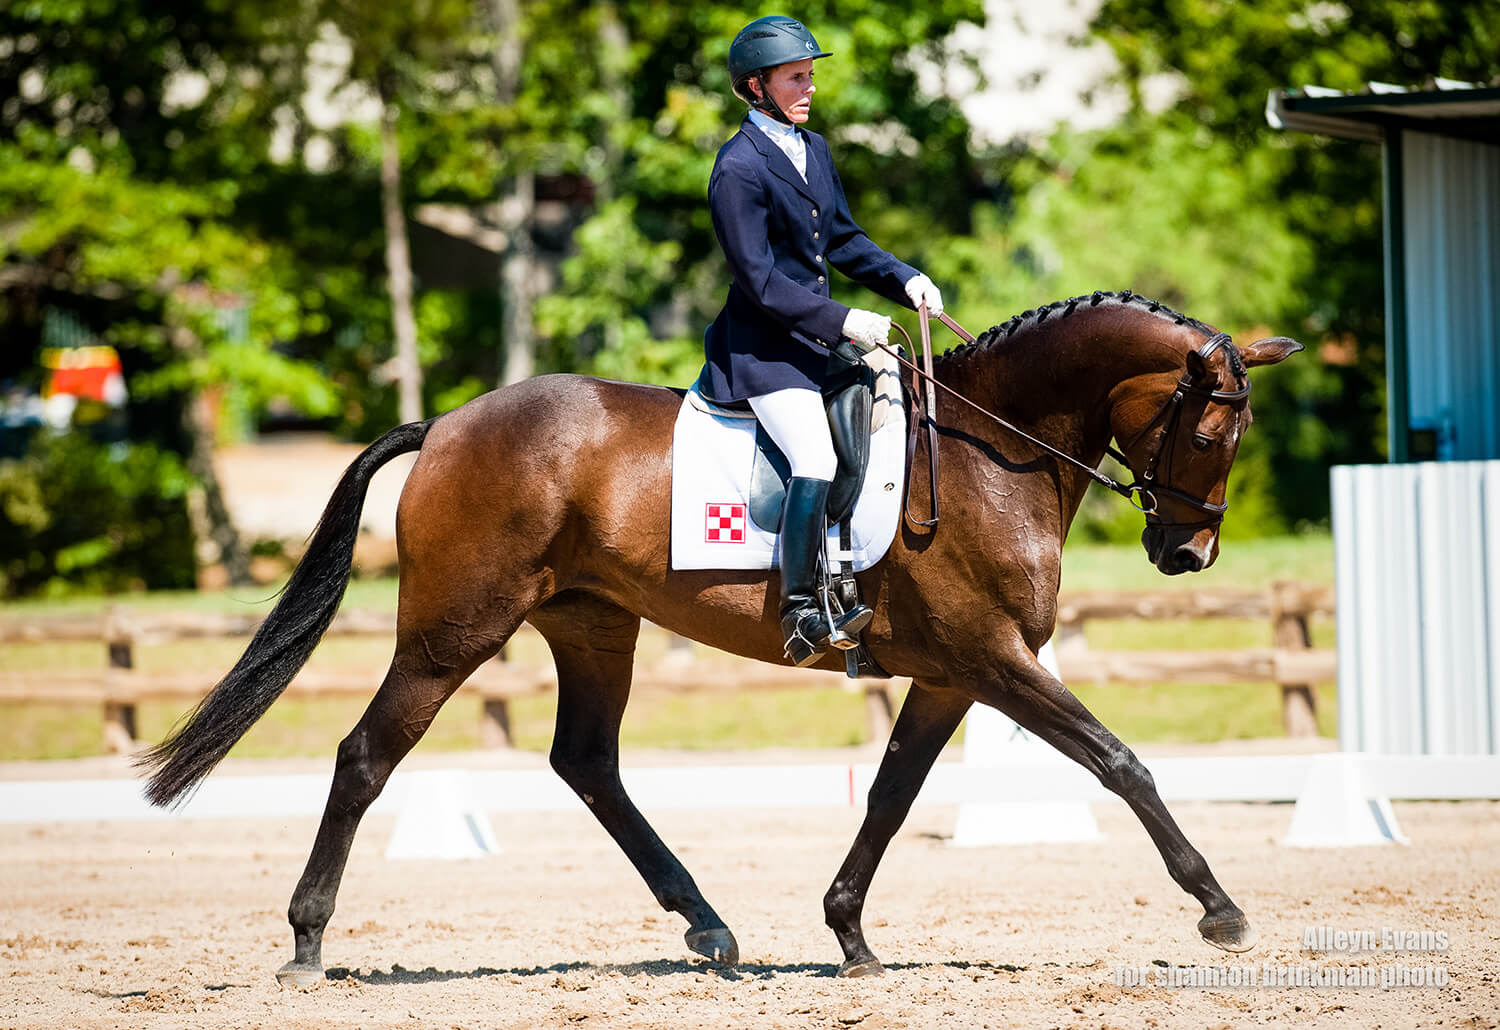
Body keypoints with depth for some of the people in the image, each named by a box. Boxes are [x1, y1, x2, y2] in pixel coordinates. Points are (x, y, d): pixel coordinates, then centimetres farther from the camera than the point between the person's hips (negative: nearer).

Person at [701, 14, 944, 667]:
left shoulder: (813, 150, 13)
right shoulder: (739, 168, -14)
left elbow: (843, 242, 20)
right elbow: (760, 282, -17)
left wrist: (905, 281, 4)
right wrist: (843, 322, -20)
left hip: (816, 343, 9)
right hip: (762, 349, -9)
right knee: (817, 461, -26)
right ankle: (800, 616, -23)